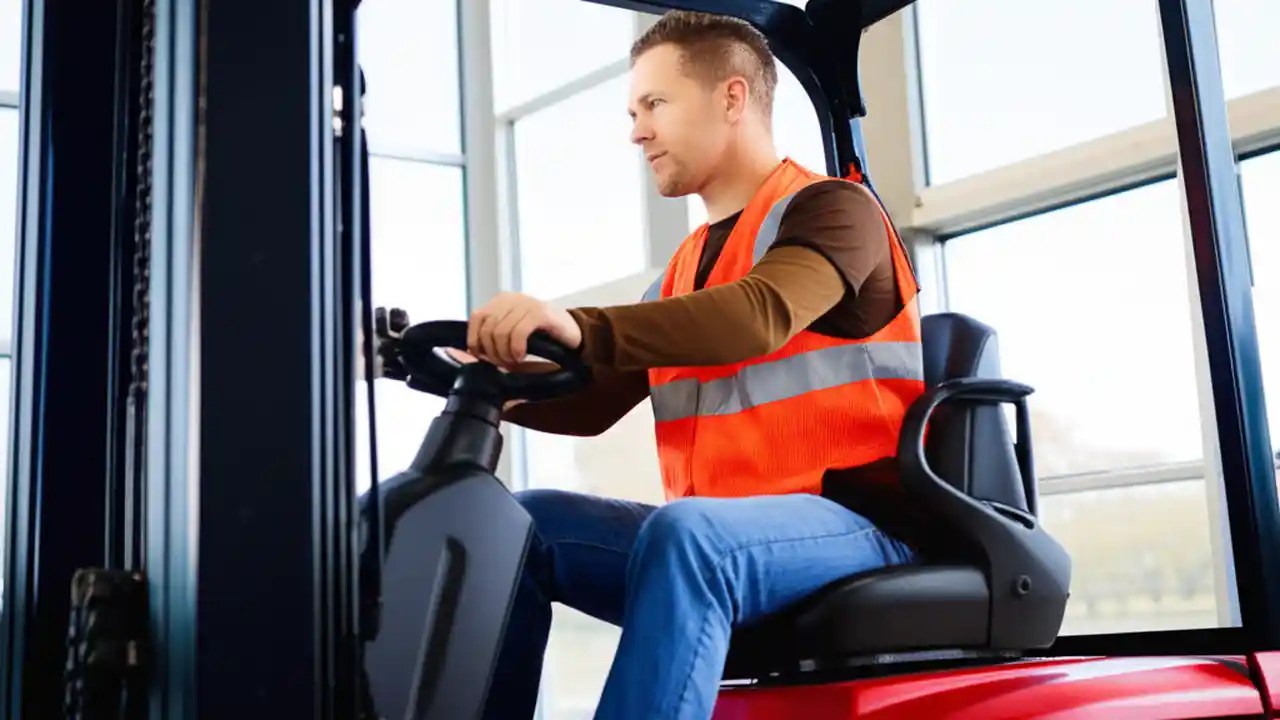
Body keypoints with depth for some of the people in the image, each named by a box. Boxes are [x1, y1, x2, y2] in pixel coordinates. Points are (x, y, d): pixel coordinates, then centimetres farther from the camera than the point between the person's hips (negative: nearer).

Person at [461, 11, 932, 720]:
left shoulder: (831, 209, -3)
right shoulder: (688, 266, 20)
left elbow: (758, 316, -26)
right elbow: (595, 400, 14)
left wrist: (579, 326, -39)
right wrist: (483, 372, -3)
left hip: (851, 527, -7)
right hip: (715, 539, 8)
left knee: (685, 535, -36)